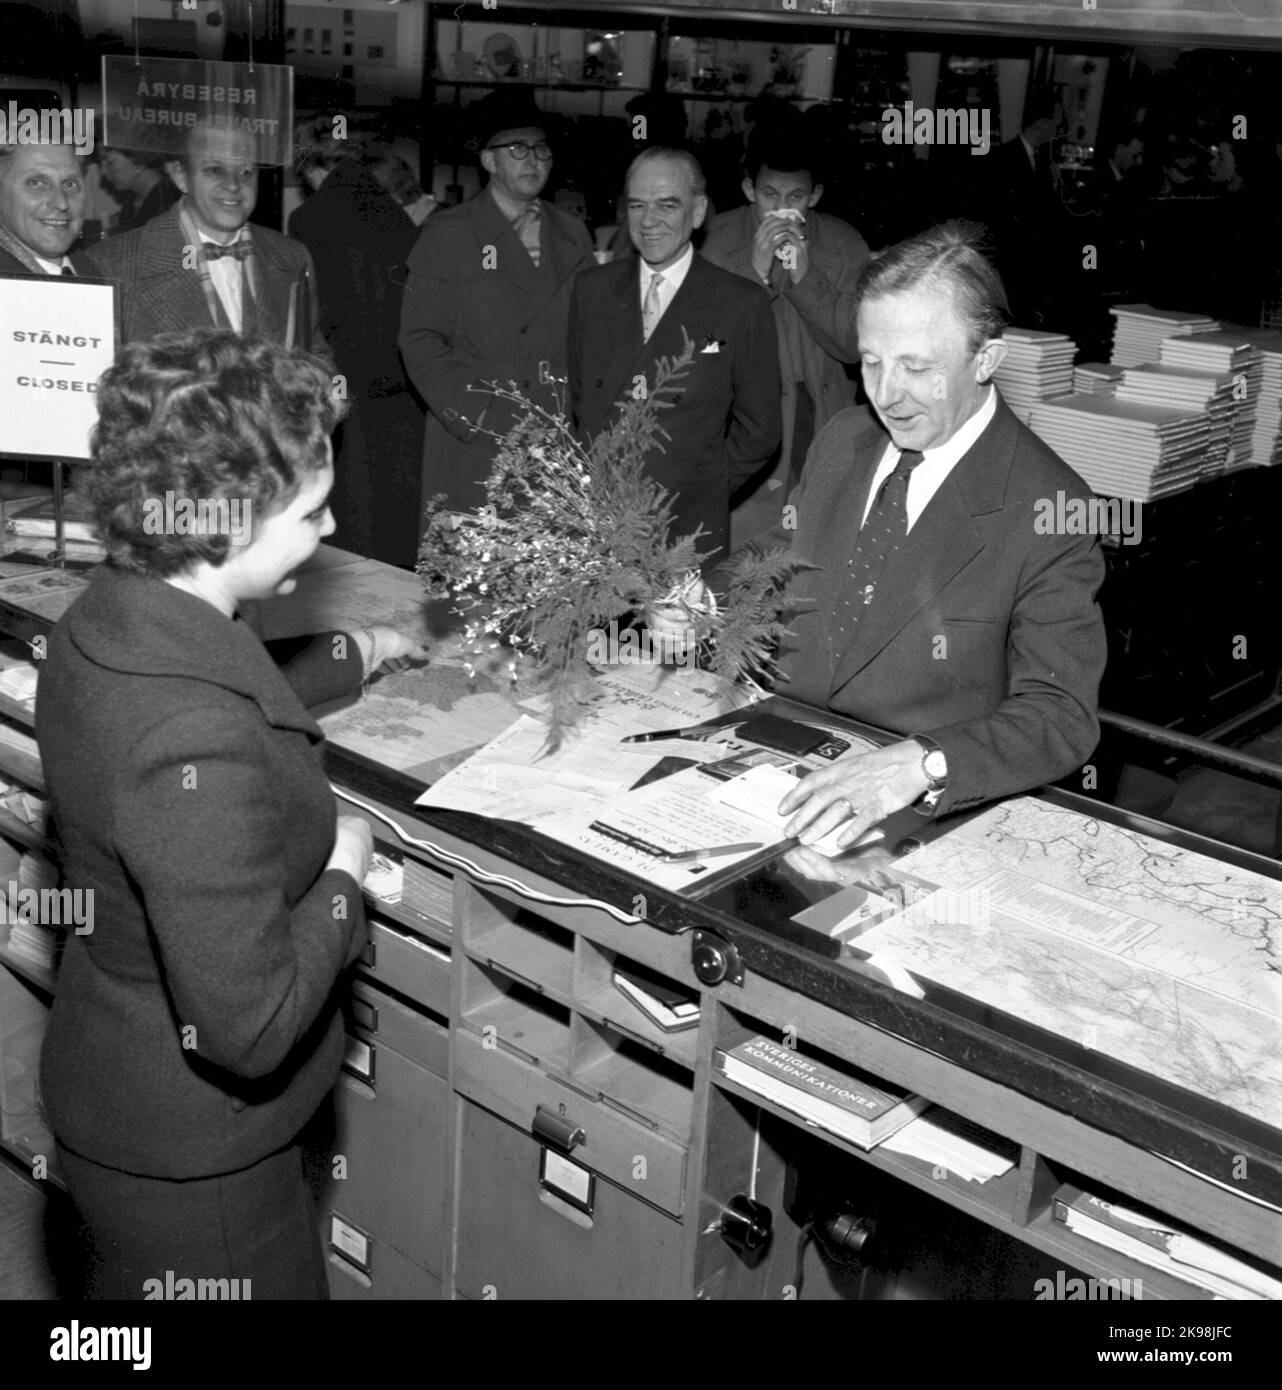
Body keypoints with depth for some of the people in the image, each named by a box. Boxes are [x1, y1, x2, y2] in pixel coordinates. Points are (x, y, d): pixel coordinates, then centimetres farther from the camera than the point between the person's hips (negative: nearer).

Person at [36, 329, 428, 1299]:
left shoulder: (111, 619, -8)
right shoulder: (195, 746, -37)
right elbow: (250, 1024, -32)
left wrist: (356, 655, 24)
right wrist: (344, 872, -19)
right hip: (191, 1156, -8)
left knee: (124, 1288, 30)